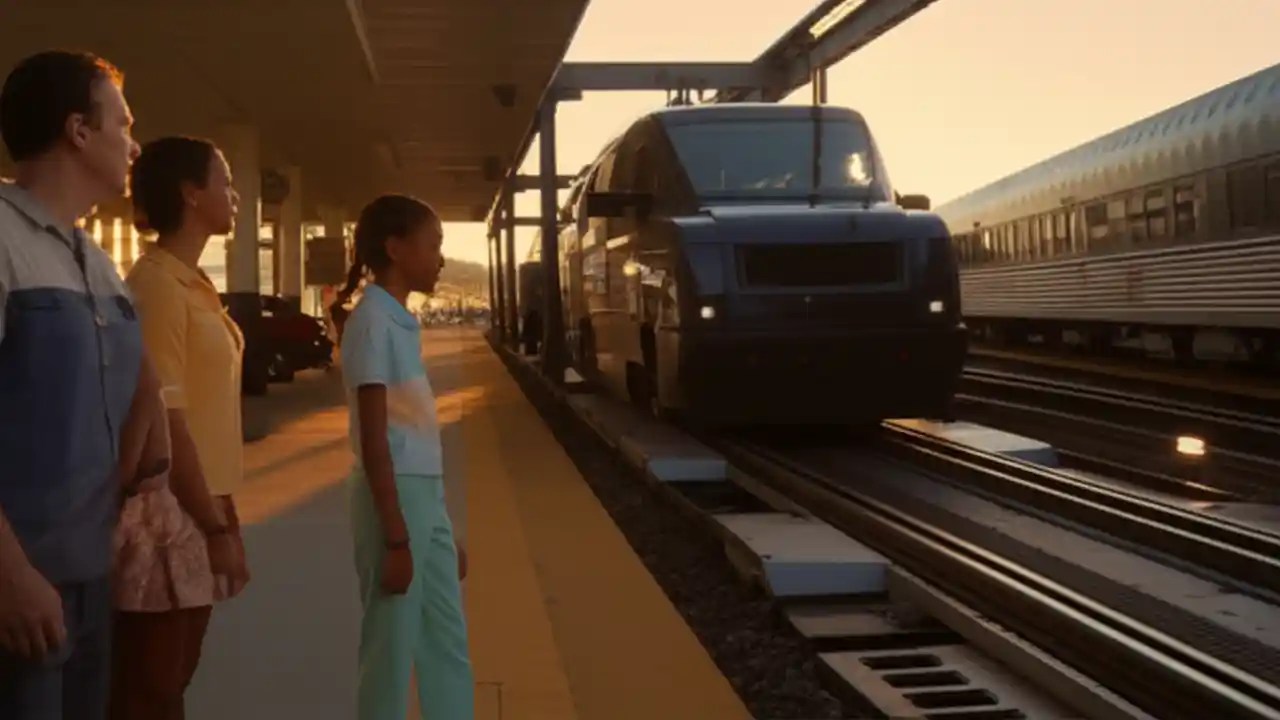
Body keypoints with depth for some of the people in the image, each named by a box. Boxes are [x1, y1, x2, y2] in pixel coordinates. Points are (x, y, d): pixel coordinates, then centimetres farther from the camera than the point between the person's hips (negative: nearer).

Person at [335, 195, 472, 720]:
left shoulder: (401, 321, 14)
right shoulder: (373, 321, -12)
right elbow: (375, 440, -17)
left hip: (426, 495, 9)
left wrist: (443, 533, 19)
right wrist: (395, 537, -19)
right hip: (394, 497, -9)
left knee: (448, 646, 13)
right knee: (393, 648, 0)